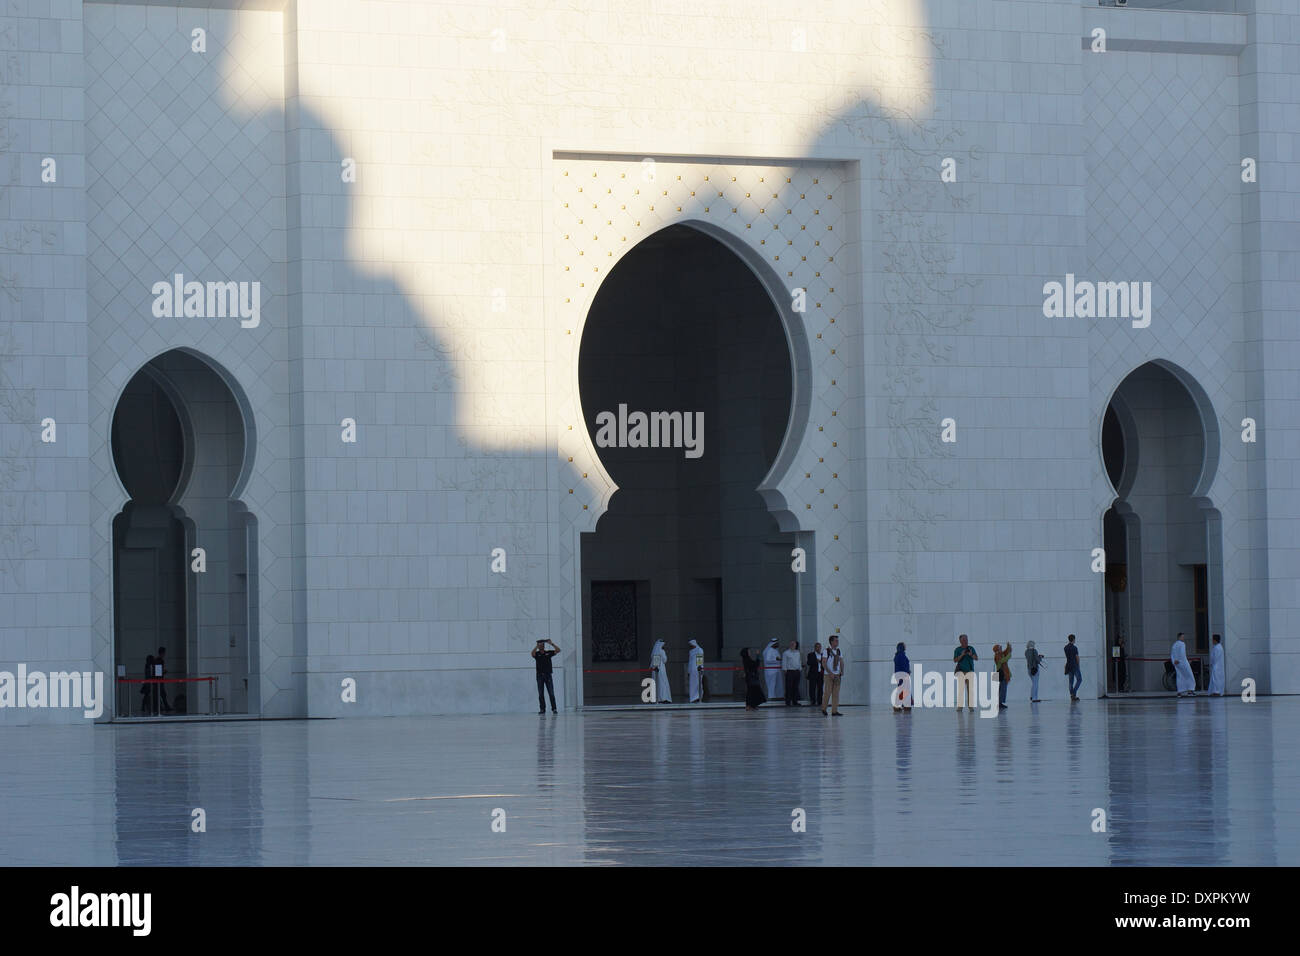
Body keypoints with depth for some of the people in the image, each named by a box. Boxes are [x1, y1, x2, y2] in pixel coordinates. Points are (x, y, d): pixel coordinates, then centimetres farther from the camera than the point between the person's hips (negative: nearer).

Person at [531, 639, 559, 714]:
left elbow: (558, 650, 0)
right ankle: (542, 709, 4)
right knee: (541, 694, 0)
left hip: (548, 675, 0)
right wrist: (537, 646, -23)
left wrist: (552, 644, -8)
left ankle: (554, 708, -2)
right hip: (540, 676, 0)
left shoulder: (548, 653, 9)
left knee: (551, 693, -3)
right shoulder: (537, 654, 4)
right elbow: (532, 653, -18)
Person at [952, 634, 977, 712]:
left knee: (970, 688, -5)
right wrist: (961, 655, -25)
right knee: (961, 688, -10)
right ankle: (959, 706, -8)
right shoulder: (957, 650, 1)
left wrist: (971, 655, -26)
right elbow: (955, 660, -9)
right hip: (961, 671, -1)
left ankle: (970, 706, -2)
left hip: (970, 671, 1)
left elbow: (977, 658, -5)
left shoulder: (971, 648, 5)